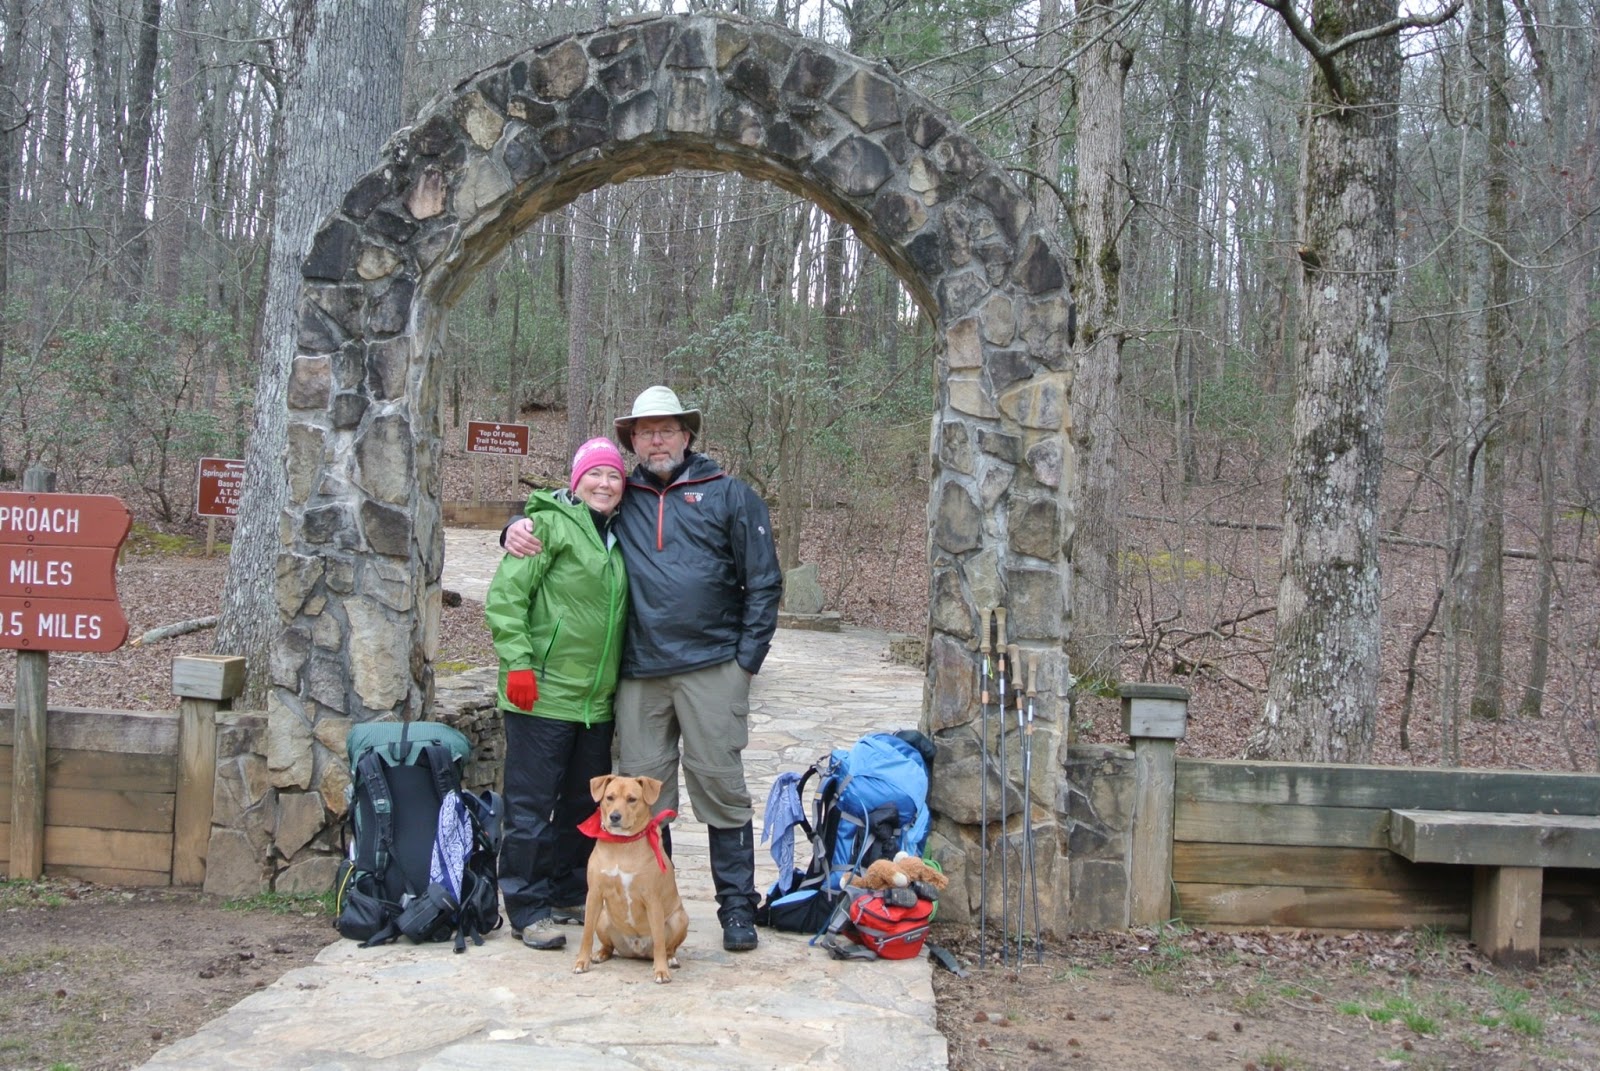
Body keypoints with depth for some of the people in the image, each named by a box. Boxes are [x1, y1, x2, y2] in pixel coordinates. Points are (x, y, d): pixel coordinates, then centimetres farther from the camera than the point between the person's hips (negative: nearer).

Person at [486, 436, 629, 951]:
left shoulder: (618, 539, 16)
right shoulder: (549, 524, -7)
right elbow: (504, 596, -12)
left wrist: (621, 682, 19)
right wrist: (518, 662, -18)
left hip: (597, 701, 8)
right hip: (543, 696, -7)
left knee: (587, 803, 14)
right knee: (531, 806, -1)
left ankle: (571, 894, 28)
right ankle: (528, 909, 7)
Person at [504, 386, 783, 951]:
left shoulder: (730, 496, 7)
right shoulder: (618, 501, 15)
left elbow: (763, 582, 5)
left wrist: (747, 658, -3)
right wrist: (519, 528, 4)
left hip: (711, 670, -3)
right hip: (638, 674, 3)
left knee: (720, 786, -2)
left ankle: (737, 908, 7)